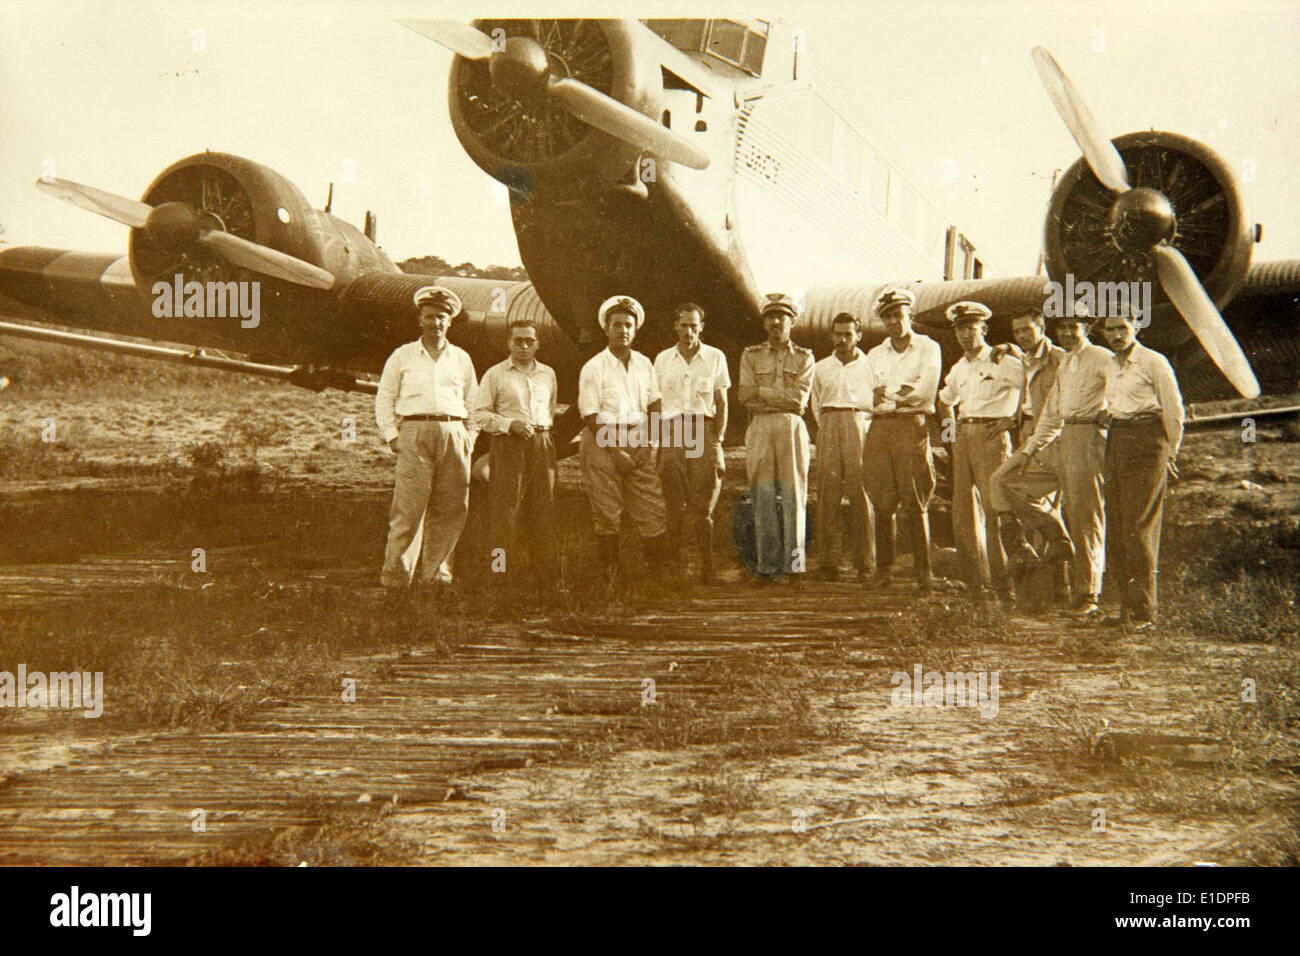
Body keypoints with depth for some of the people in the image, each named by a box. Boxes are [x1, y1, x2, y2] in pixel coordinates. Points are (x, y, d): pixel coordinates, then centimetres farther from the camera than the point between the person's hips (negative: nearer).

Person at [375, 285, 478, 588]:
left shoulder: (461, 358, 16)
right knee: (408, 508, -9)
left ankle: (435, 570, 10)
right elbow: (384, 399, 11)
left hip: (453, 435, 3)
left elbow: (472, 402, 21)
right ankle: (395, 573, -3)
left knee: (451, 508, 1)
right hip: (415, 434, -3)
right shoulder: (402, 356, 10)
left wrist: (469, 438, 10)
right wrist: (391, 436, 1)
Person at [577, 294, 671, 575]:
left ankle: (660, 569, 8)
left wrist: (649, 440, 0)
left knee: (653, 509, 0)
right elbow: (590, 415, -8)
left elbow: (654, 403, 14)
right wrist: (615, 450, -13)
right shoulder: (594, 367, -3)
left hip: (638, 441, 4)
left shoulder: (644, 364, 12)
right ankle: (610, 571, 5)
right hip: (603, 441, -4)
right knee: (607, 512, -2)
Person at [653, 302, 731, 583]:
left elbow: (722, 404, 7)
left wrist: (718, 442, -2)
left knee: (702, 508, -6)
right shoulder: (663, 359, 12)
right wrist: (656, 443, 4)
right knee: (674, 507, -2)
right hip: (671, 433, 1)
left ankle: (706, 570, -1)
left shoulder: (715, 357, 8)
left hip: (704, 432, -1)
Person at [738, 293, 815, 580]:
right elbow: (746, 395, 1)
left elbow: (800, 397, -3)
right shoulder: (751, 356, 14)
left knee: (793, 497, -4)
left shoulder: (804, 358, 11)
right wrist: (785, 398, -4)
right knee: (764, 498, -2)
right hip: (760, 430, 1)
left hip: (791, 429, -1)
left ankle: (794, 564, -2)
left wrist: (763, 391, -3)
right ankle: (767, 565, 0)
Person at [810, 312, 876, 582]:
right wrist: (827, 429, 12)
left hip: (859, 425, -2)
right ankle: (829, 562, -5)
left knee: (861, 495, -8)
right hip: (829, 428, 2)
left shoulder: (869, 366, 10)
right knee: (828, 493, -6)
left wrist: (867, 430, 5)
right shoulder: (821, 368, 18)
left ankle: (865, 564, -6)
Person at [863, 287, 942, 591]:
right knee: (882, 503, -1)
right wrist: (904, 394, -2)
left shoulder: (928, 348, 7)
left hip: (911, 428, -4)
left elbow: (925, 391, -6)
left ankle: (923, 570, -6)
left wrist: (888, 392, 2)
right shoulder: (875, 355, 19)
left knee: (915, 503, -8)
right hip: (879, 428, 4)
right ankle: (883, 568, 4)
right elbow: (870, 400, 10)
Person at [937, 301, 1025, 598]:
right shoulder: (958, 369, 17)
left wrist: (1013, 417, -8)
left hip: (991, 434, -7)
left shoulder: (1002, 363, -4)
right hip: (963, 437, 7)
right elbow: (946, 398, 35)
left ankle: (1002, 582, -8)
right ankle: (975, 582, 9)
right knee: (963, 512, 4)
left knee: (994, 510, -11)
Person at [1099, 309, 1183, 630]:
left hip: (1147, 442, -7)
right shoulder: (1110, 367, 16)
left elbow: (1174, 410, -3)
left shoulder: (1153, 362, -4)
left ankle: (1144, 611, -9)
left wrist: (1171, 453, -3)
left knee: (1137, 525, -12)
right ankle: (1126, 606, 10)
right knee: (1116, 528, 3)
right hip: (1117, 442, 7)